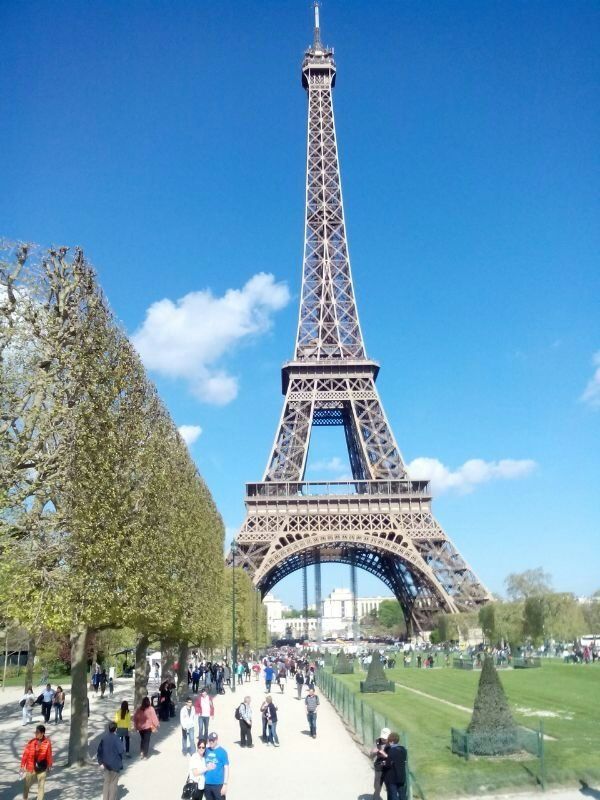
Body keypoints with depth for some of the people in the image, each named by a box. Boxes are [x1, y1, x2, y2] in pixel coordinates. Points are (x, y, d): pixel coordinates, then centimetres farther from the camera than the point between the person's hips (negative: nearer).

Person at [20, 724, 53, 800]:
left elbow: (49, 755, -3)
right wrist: (22, 766, -5)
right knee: (27, 785, 13)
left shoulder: (47, 743, -13)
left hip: (42, 768, 0)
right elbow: (25, 754, -5)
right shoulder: (31, 742, -13)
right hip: (31, 768, 0)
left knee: (41, 786, 10)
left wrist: (49, 766, 5)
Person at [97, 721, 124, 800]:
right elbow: (121, 751, -22)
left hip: (106, 764, 5)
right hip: (115, 764, -4)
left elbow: (99, 751, 1)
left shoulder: (104, 738, -4)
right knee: (113, 782, 10)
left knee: (106, 781, 18)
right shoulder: (117, 739, -19)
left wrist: (101, 762, 9)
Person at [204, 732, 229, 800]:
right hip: (207, 783, 4)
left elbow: (226, 768, -6)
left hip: (218, 784, -4)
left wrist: (225, 784, -10)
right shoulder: (206, 751, 4)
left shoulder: (222, 751, -7)